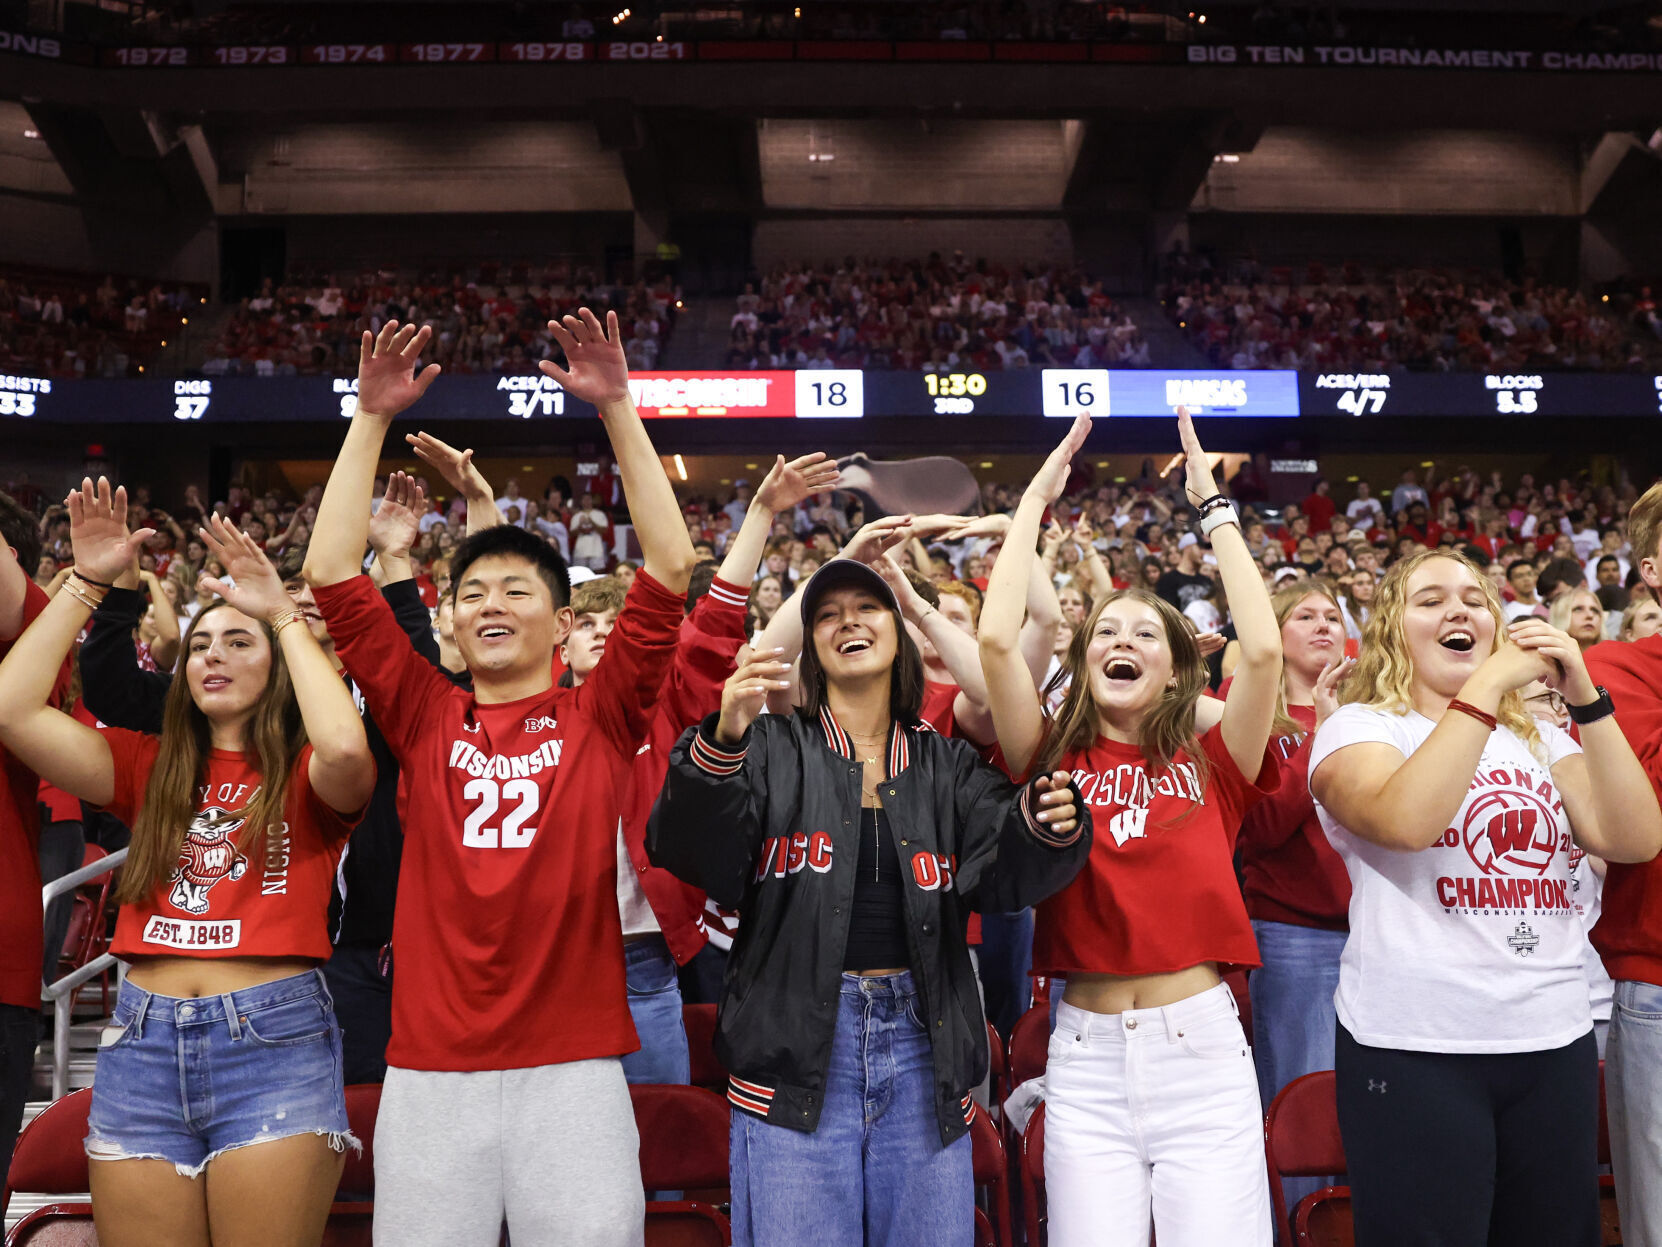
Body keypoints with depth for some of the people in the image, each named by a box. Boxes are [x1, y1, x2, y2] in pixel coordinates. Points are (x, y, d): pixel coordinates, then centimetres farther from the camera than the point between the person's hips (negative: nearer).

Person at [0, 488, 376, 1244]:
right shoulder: (150, 768, 14)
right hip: (141, 1043, 4)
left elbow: (344, 745, -23)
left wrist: (284, 614, -12)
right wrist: (86, 582, 2)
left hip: (274, 1040, -4)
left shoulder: (306, 778, 3)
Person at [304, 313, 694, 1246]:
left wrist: (618, 407, -7)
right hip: (430, 1069, 2)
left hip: (574, 1067, -1)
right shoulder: (426, 720, 6)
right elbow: (333, 574, 3)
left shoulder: (599, 720, 2)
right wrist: (373, 418, 0)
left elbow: (671, 570, -6)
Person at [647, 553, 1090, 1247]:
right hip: (796, 1044, -2)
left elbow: (1003, 876, 0)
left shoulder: (947, 765, 12)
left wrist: (1046, 829, -22)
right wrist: (723, 743, -26)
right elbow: (688, 853, -9)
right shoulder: (772, 749, 4)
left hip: (922, 1049, 3)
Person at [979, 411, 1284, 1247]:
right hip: (1087, 1056, 0)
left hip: (1204, 1051, 0)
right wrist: (1035, 499, -1)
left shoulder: (1209, 764, 3)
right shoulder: (1054, 762, 3)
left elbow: (1263, 648, -11)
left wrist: (1213, 506, -2)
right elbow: (996, 638, -9)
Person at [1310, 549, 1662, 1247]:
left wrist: (1585, 699, -7)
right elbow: (1406, 821, -22)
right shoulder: (1358, 727, 0)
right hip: (1416, 1050, -5)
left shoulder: (1540, 739, 15)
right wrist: (1490, 681, -18)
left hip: (1555, 1040, 5)